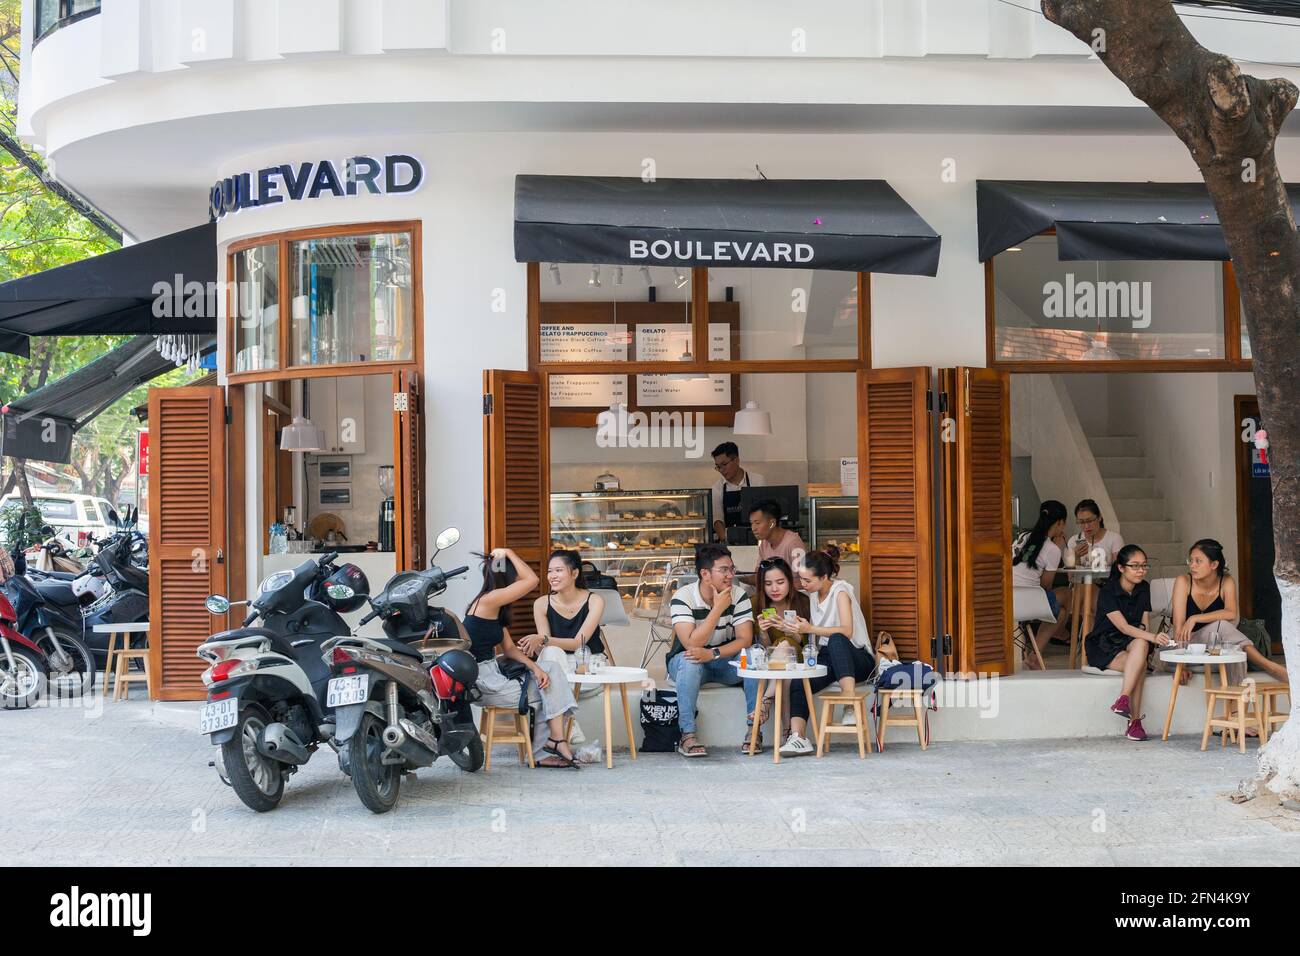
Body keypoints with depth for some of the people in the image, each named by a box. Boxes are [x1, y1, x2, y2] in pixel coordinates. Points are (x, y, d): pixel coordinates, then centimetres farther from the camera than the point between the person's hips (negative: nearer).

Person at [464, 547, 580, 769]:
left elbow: (509, 648, 12)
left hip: (492, 672, 9)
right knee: (548, 692, -2)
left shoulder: (496, 609, 16)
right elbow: (532, 580, -22)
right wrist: (508, 553, -10)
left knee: (551, 667, 3)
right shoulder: (488, 600, -16)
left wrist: (534, 666, -4)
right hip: (482, 682, -9)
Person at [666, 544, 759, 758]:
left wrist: (712, 654, -32)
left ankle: (753, 728, -20)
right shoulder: (683, 597, -18)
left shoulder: (738, 595, -8)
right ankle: (688, 735, -31)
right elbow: (691, 644, -29)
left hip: (725, 660, 3)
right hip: (686, 661, -3)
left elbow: (745, 640, -17)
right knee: (690, 661, -37)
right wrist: (718, 608, -31)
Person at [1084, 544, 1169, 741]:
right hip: (1103, 646, -5)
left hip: (1130, 643, 5)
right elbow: (1124, 627, -24)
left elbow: (1144, 623, 11)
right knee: (1140, 665, -32)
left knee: (1141, 644, -32)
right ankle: (1135, 721, -33)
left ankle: (1123, 701, -37)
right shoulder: (1108, 591, -14)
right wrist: (1153, 637, -39)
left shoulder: (1143, 588, 7)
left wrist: (1144, 638, -13)